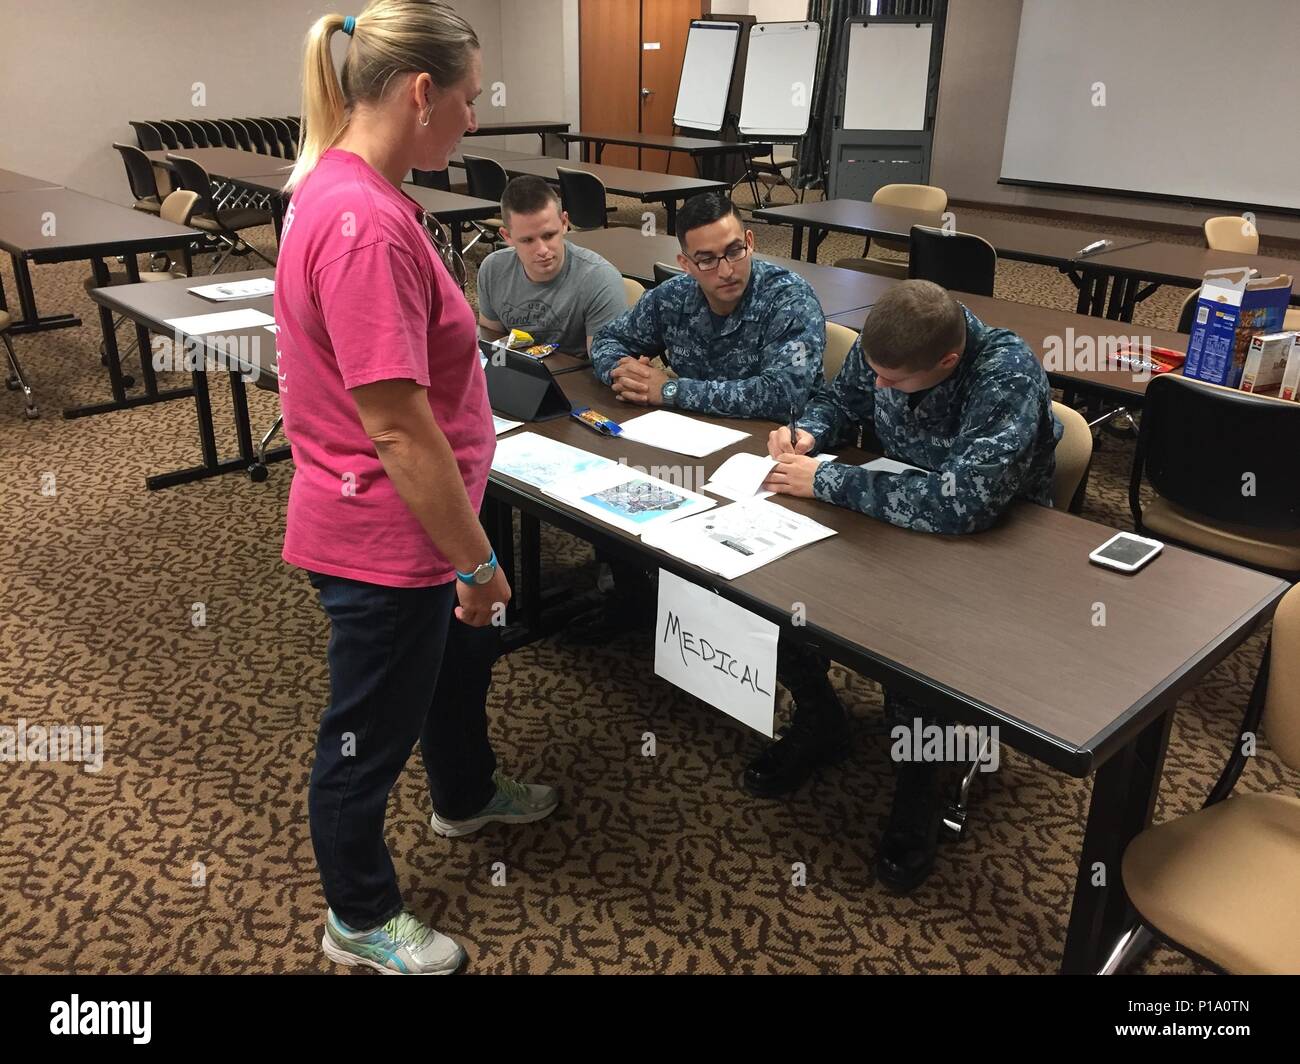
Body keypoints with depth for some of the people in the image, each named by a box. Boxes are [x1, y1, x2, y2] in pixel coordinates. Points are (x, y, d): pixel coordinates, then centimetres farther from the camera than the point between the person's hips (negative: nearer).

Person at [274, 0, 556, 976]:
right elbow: (396, 428, -29)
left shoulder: (346, 187, 4)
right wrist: (476, 560, -20)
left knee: (462, 652, 30)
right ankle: (361, 920, 38)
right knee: (372, 730, 11)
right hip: (387, 539, -10)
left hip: (418, 522, 10)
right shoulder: (365, 225, -29)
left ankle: (467, 795, 59)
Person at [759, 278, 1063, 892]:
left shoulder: (1008, 374, -31)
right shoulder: (881, 348, -13)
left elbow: (963, 502, -42)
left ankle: (919, 784, -2)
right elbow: (841, 399, 10)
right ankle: (815, 720, 9)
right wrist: (808, 434, -14)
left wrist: (825, 480, -36)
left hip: (992, 540, -5)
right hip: (894, 508, 6)